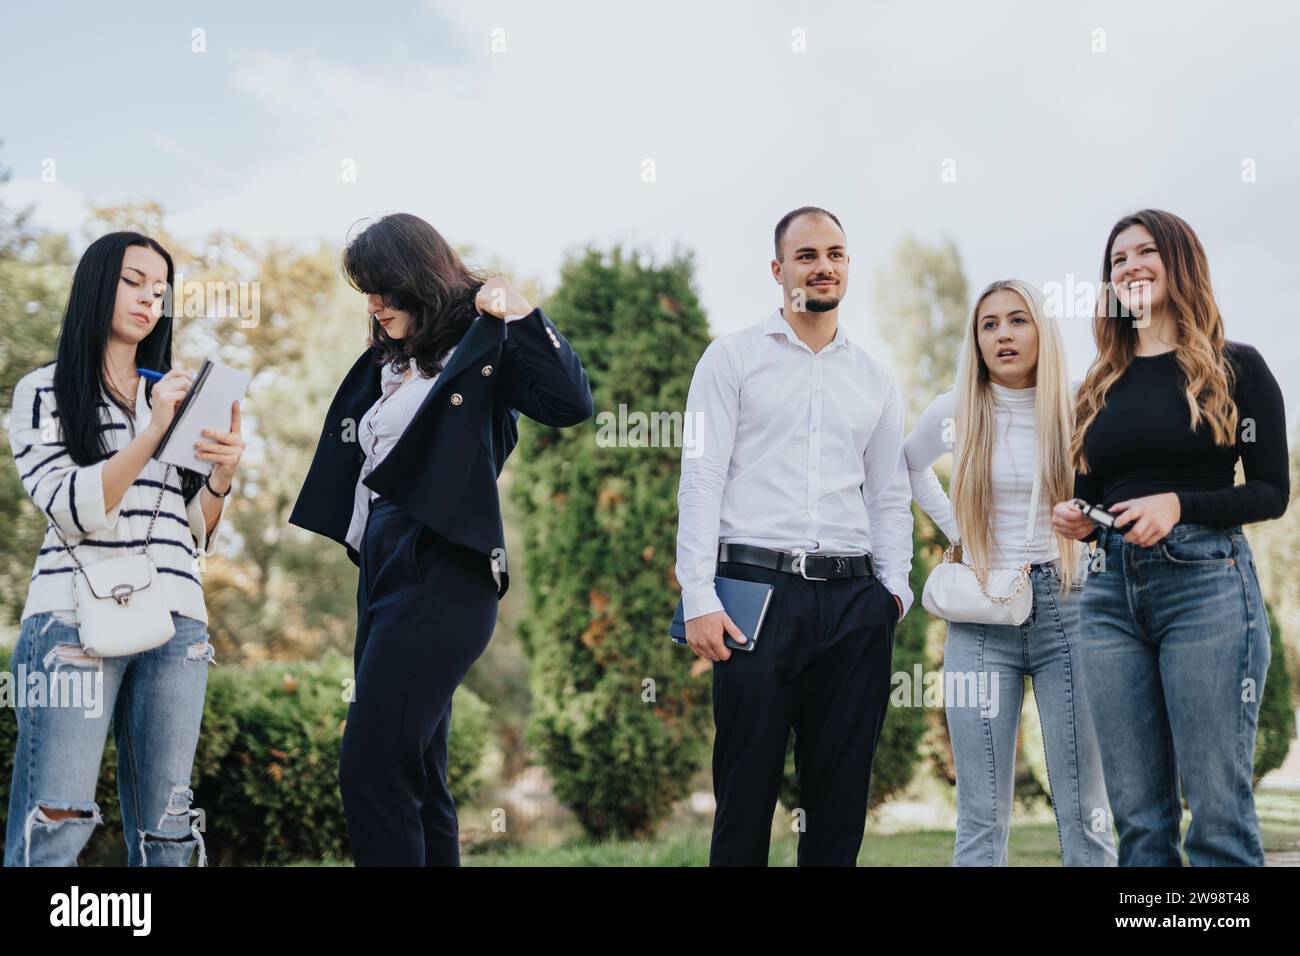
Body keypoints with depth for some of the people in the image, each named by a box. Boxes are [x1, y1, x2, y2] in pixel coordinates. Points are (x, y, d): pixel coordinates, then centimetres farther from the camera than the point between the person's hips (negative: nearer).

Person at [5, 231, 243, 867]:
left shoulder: (174, 398, 21)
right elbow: (72, 510, -5)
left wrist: (221, 475, -1)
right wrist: (151, 436, -14)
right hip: (75, 617, -4)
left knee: (164, 836, 0)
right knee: (53, 828, -12)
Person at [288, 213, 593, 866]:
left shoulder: (483, 350, -4)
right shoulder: (387, 365, 18)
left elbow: (571, 404, -19)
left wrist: (522, 316, -24)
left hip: (440, 576, -9)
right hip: (384, 570, 9)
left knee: (370, 772, -12)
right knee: (412, 777, 11)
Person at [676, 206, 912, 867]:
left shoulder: (875, 380, 17)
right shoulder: (733, 357, 5)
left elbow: (890, 497, 18)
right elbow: (702, 480, -2)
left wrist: (893, 587, 3)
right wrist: (699, 599, -10)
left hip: (853, 600, 4)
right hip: (758, 587, -3)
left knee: (841, 792, 6)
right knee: (747, 787, -1)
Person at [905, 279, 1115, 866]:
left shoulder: (1076, 412, 0)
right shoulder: (955, 413, 3)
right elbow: (909, 465, 23)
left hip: (1067, 608, -1)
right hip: (981, 619, 1)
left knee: (1084, 813, 2)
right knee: (982, 818, 4)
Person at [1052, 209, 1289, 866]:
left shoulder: (1235, 368, 4)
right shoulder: (1101, 386, 17)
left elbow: (1272, 491, 0)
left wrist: (1178, 505, -15)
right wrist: (1076, 519, 0)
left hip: (1205, 584, -4)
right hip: (1110, 593, 5)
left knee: (1217, 809, -6)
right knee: (1137, 814, 4)